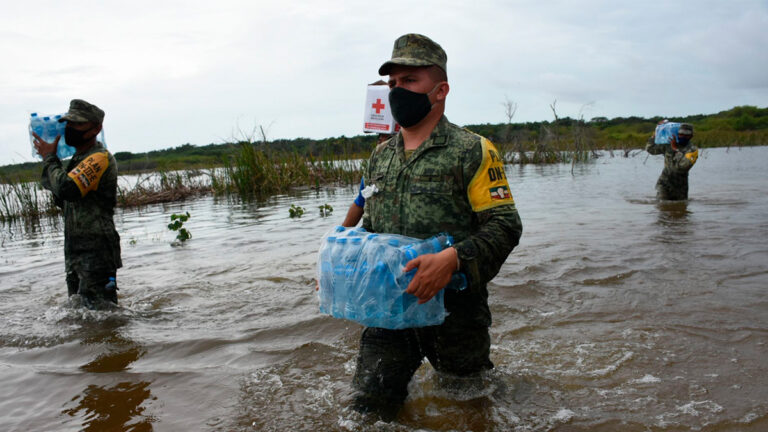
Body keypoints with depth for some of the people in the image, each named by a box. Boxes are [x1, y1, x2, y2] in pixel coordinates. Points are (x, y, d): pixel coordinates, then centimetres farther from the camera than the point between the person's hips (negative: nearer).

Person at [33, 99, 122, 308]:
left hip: (96, 253, -10)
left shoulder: (100, 158, -14)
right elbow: (62, 201, 24)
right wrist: (49, 159, 14)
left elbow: (67, 189, -28)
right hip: (75, 252, 10)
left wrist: (49, 158, -10)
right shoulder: (78, 158, 17)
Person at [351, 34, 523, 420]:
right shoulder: (380, 156, 10)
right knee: (366, 406, 2)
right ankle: (400, 386, 30)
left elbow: (505, 225, -14)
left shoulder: (472, 151, -8)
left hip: (453, 308, -4)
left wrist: (452, 259, -30)